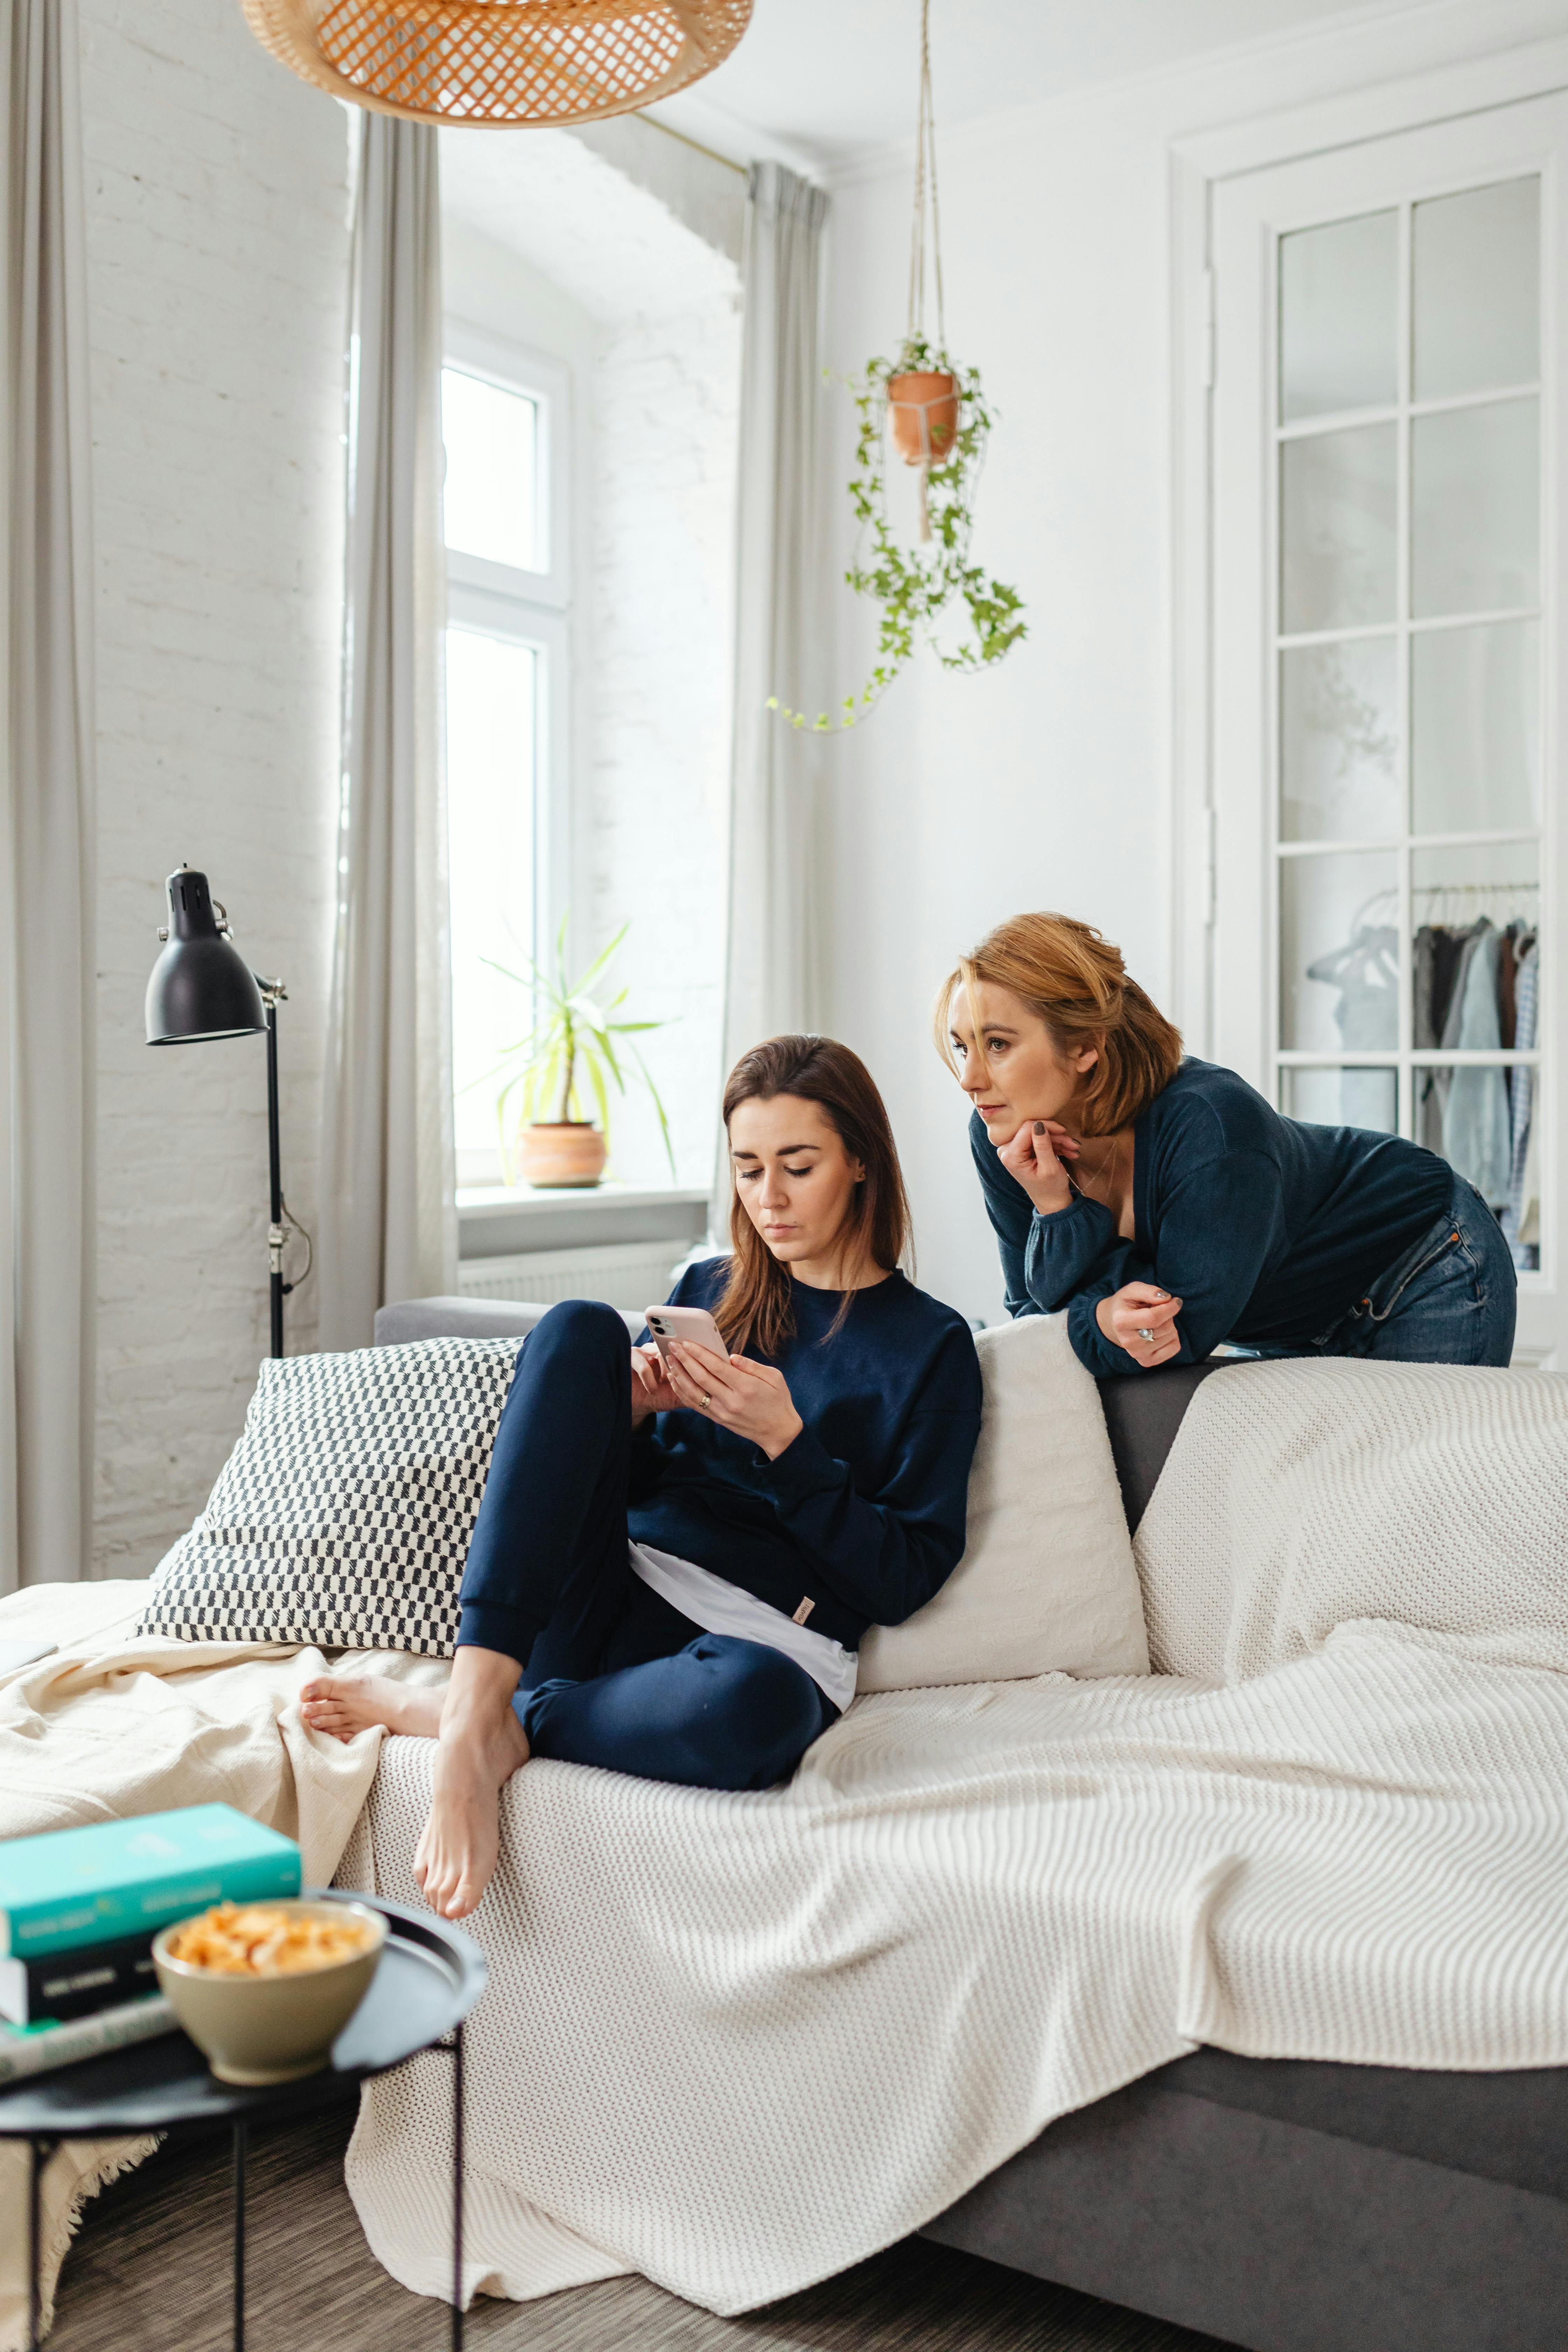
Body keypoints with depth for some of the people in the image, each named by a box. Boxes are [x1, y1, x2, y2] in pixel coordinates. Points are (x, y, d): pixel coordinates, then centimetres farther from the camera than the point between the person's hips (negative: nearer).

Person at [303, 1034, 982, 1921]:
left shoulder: (932, 1345, 7)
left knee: (762, 1698, -43)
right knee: (581, 1326, -20)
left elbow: (906, 1579, -1)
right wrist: (629, 1414, -3)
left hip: (750, 1644, -3)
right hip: (600, 1606, 4)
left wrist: (786, 1441, -11)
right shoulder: (708, 1291, 19)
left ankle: (439, 1712, -20)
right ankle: (478, 1709, -31)